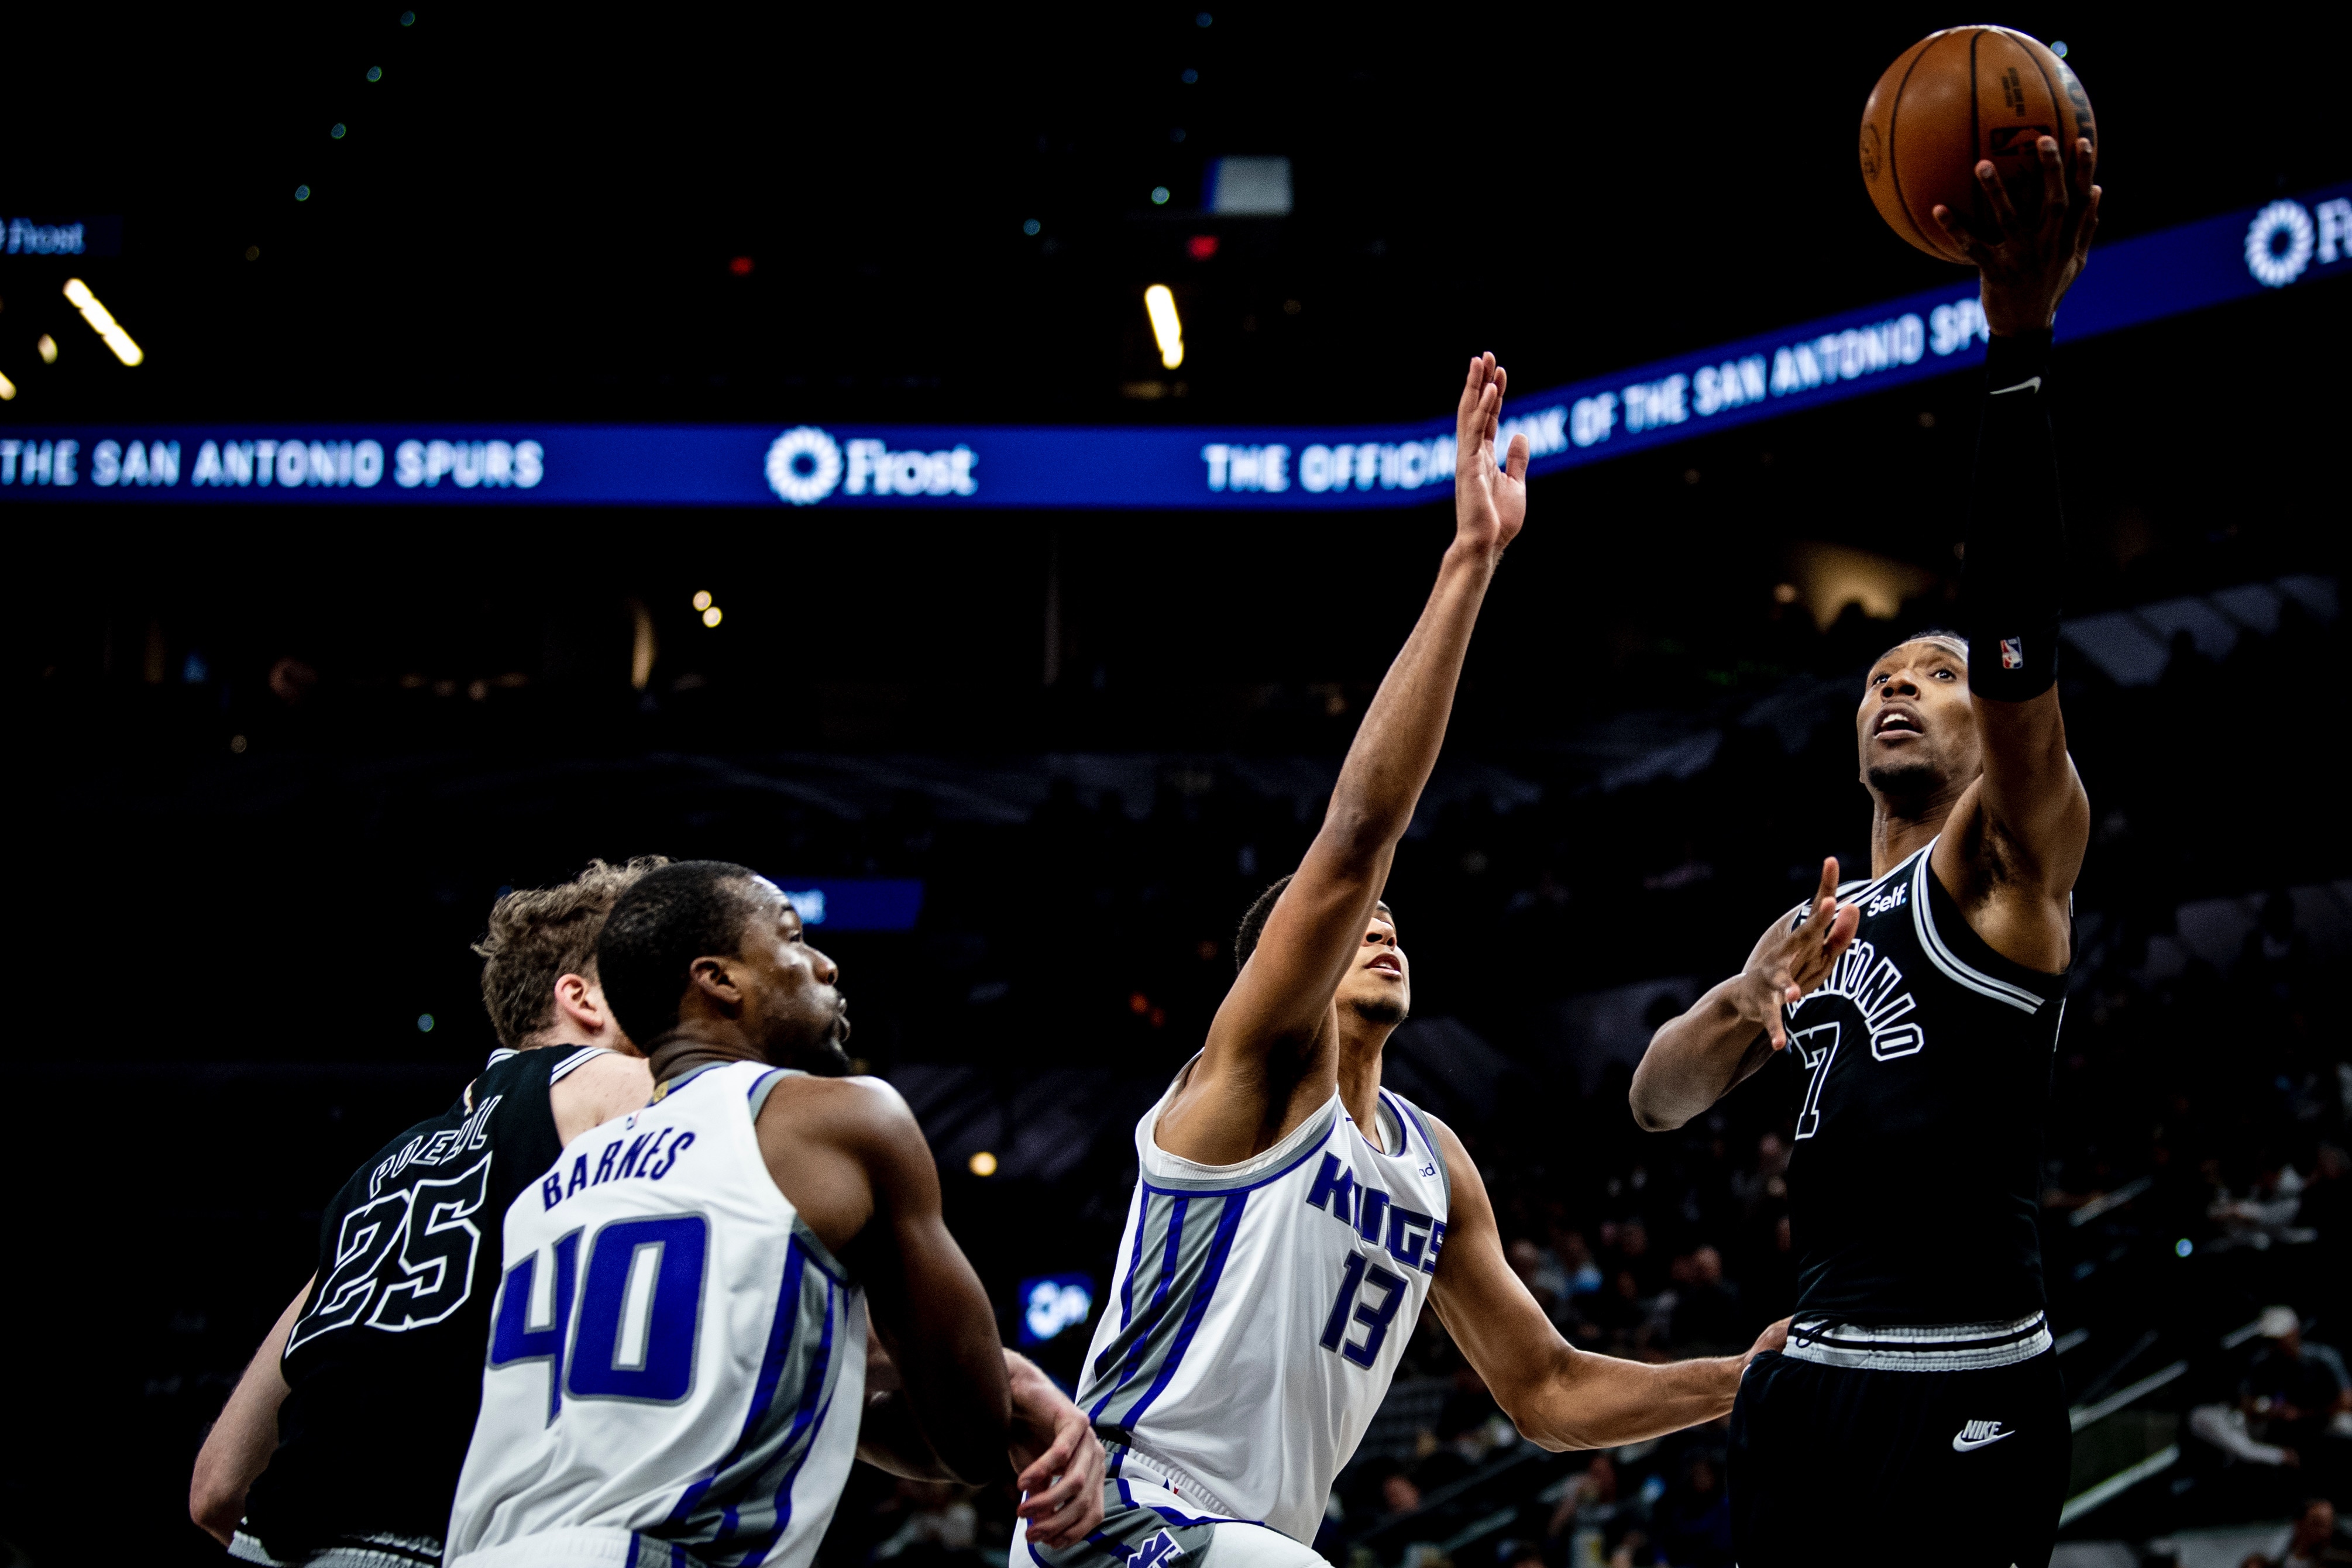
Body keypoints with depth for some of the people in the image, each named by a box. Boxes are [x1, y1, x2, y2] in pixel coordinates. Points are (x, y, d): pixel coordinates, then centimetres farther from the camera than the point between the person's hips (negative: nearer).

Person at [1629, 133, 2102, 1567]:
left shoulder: (2011, 863, 0)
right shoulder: (1817, 925, 21)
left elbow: (2019, 635, -17)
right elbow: (1657, 1103, 11)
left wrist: (2019, 346, -28)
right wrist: (1743, 1000, -13)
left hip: (1972, 1394, -7)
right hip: (1813, 1378, 7)